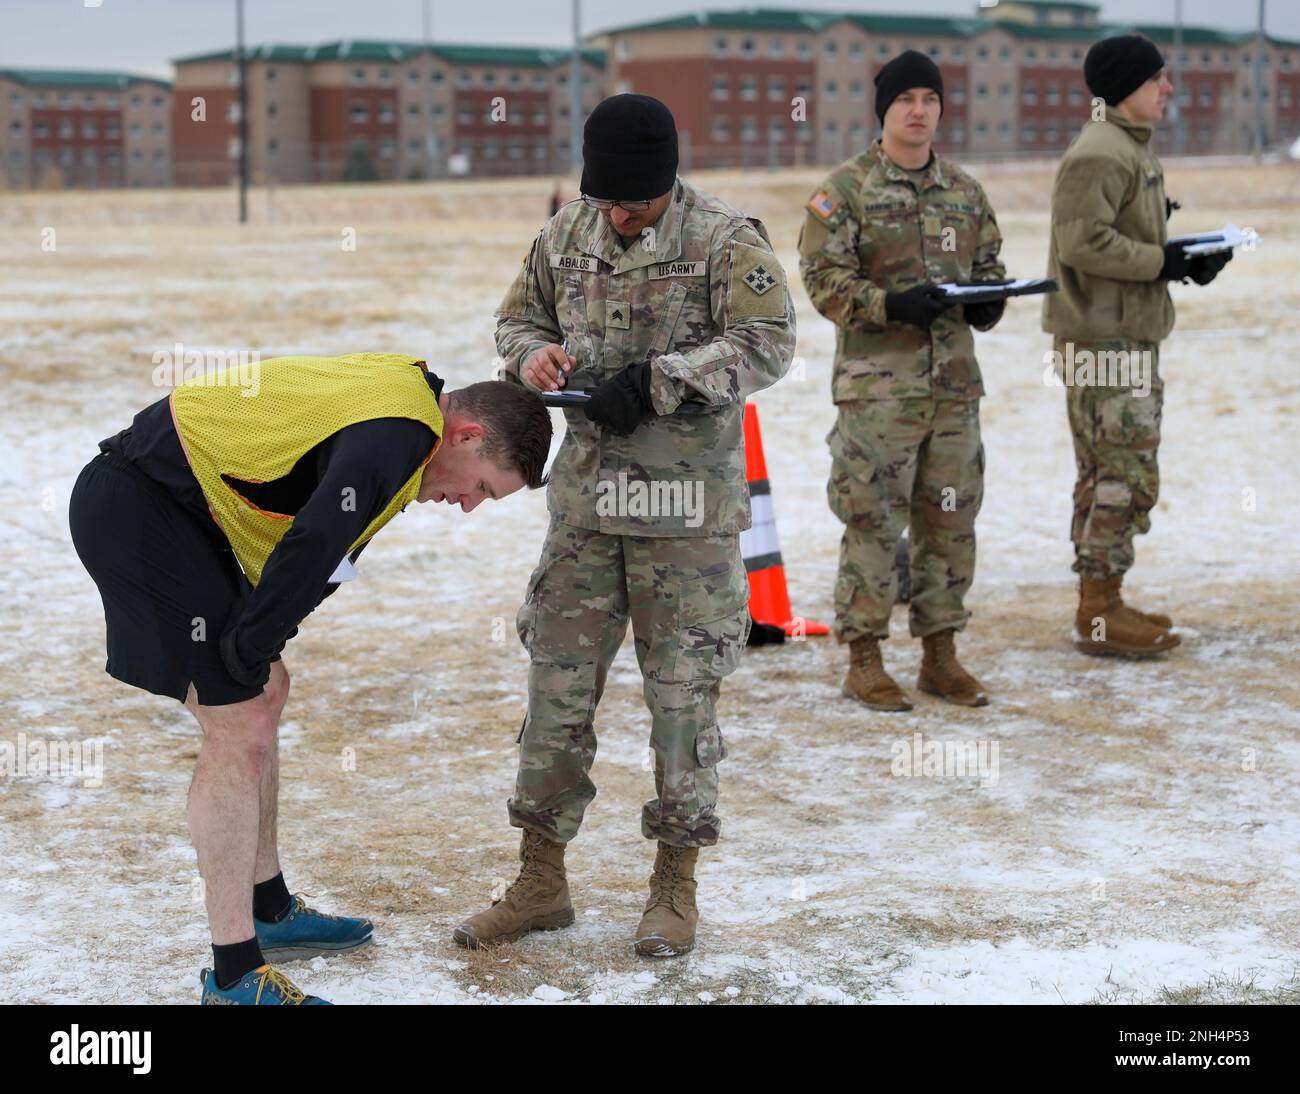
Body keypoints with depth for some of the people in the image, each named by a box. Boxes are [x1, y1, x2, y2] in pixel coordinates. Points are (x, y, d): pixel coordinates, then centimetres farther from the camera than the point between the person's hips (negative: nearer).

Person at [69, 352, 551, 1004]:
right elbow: (309, 551, -28)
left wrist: (259, 647, 9)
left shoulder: (404, 391, 13)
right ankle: (235, 977, -4)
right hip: (137, 509, -11)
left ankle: (269, 913, 32)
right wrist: (250, 652, -13)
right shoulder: (397, 435, -21)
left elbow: (318, 551, 17)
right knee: (239, 730, -10)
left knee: (263, 698, 19)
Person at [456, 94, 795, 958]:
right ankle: (541, 882, 19)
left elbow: (766, 344, -16)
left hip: (687, 500, -5)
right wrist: (533, 353, -5)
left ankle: (676, 888, 16)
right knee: (557, 678, 7)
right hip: (586, 492, 5)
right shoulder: (568, 234, 8)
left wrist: (655, 383, -23)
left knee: (683, 689, 2)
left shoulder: (726, 239, -8)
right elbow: (520, 314, 20)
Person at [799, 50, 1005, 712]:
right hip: (876, 383, -5)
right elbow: (824, 278, -9)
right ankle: (864, 660, 4)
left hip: (954, 381, 5)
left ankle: (940, 653, 19)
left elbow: (988, 267, 20)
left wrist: (987, 301, -3)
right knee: (873, 521, -4)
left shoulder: (966, 193, 14)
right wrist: (890, 305, -23)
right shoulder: (845, 190, -3)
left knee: (950, 520, 9)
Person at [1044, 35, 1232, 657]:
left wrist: (1187, 257, 5)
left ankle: (1101, 603, 22)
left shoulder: (1133, 150, 17)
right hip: (1102, 340, -11)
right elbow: (1083, 242, -24)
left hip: (1132, 337, 11)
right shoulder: (1099, 154, -16)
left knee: (1108, 472, 14)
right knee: (1126, 472, -9)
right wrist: (1164, 261, -18)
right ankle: (1098, 616, -4)